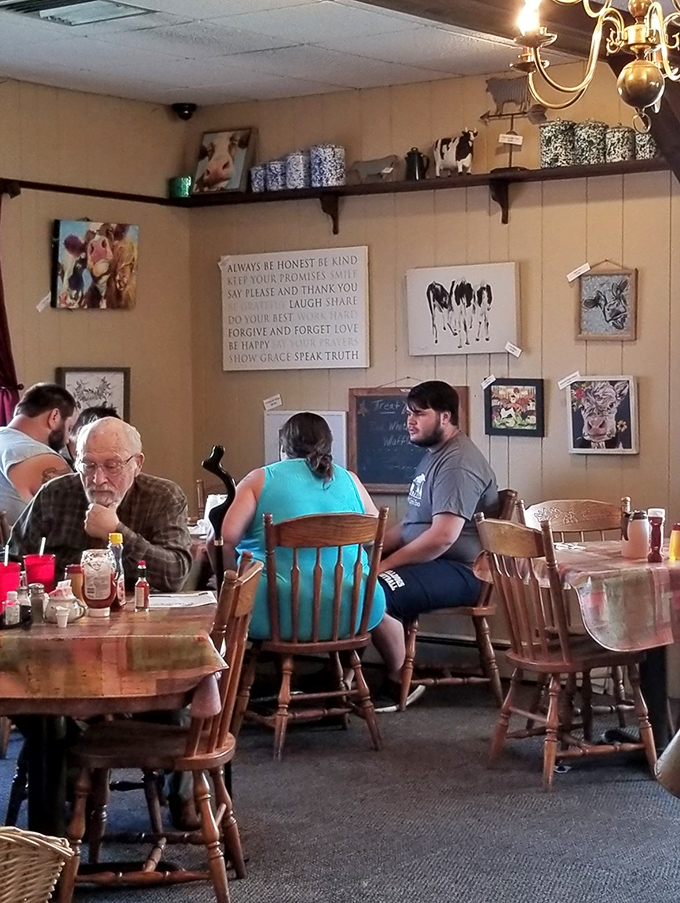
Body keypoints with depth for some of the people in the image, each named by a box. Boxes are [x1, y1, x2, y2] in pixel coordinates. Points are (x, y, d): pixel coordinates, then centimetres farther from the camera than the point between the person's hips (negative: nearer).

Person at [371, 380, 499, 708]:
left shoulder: (458, 463, -16)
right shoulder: (433, 455, 18)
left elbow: (443, 536, -26)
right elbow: (412, 524, 23)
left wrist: (386, 564, -20)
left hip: (460, 570, -11)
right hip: (426, 560, 11)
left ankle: (401, 681, -11)